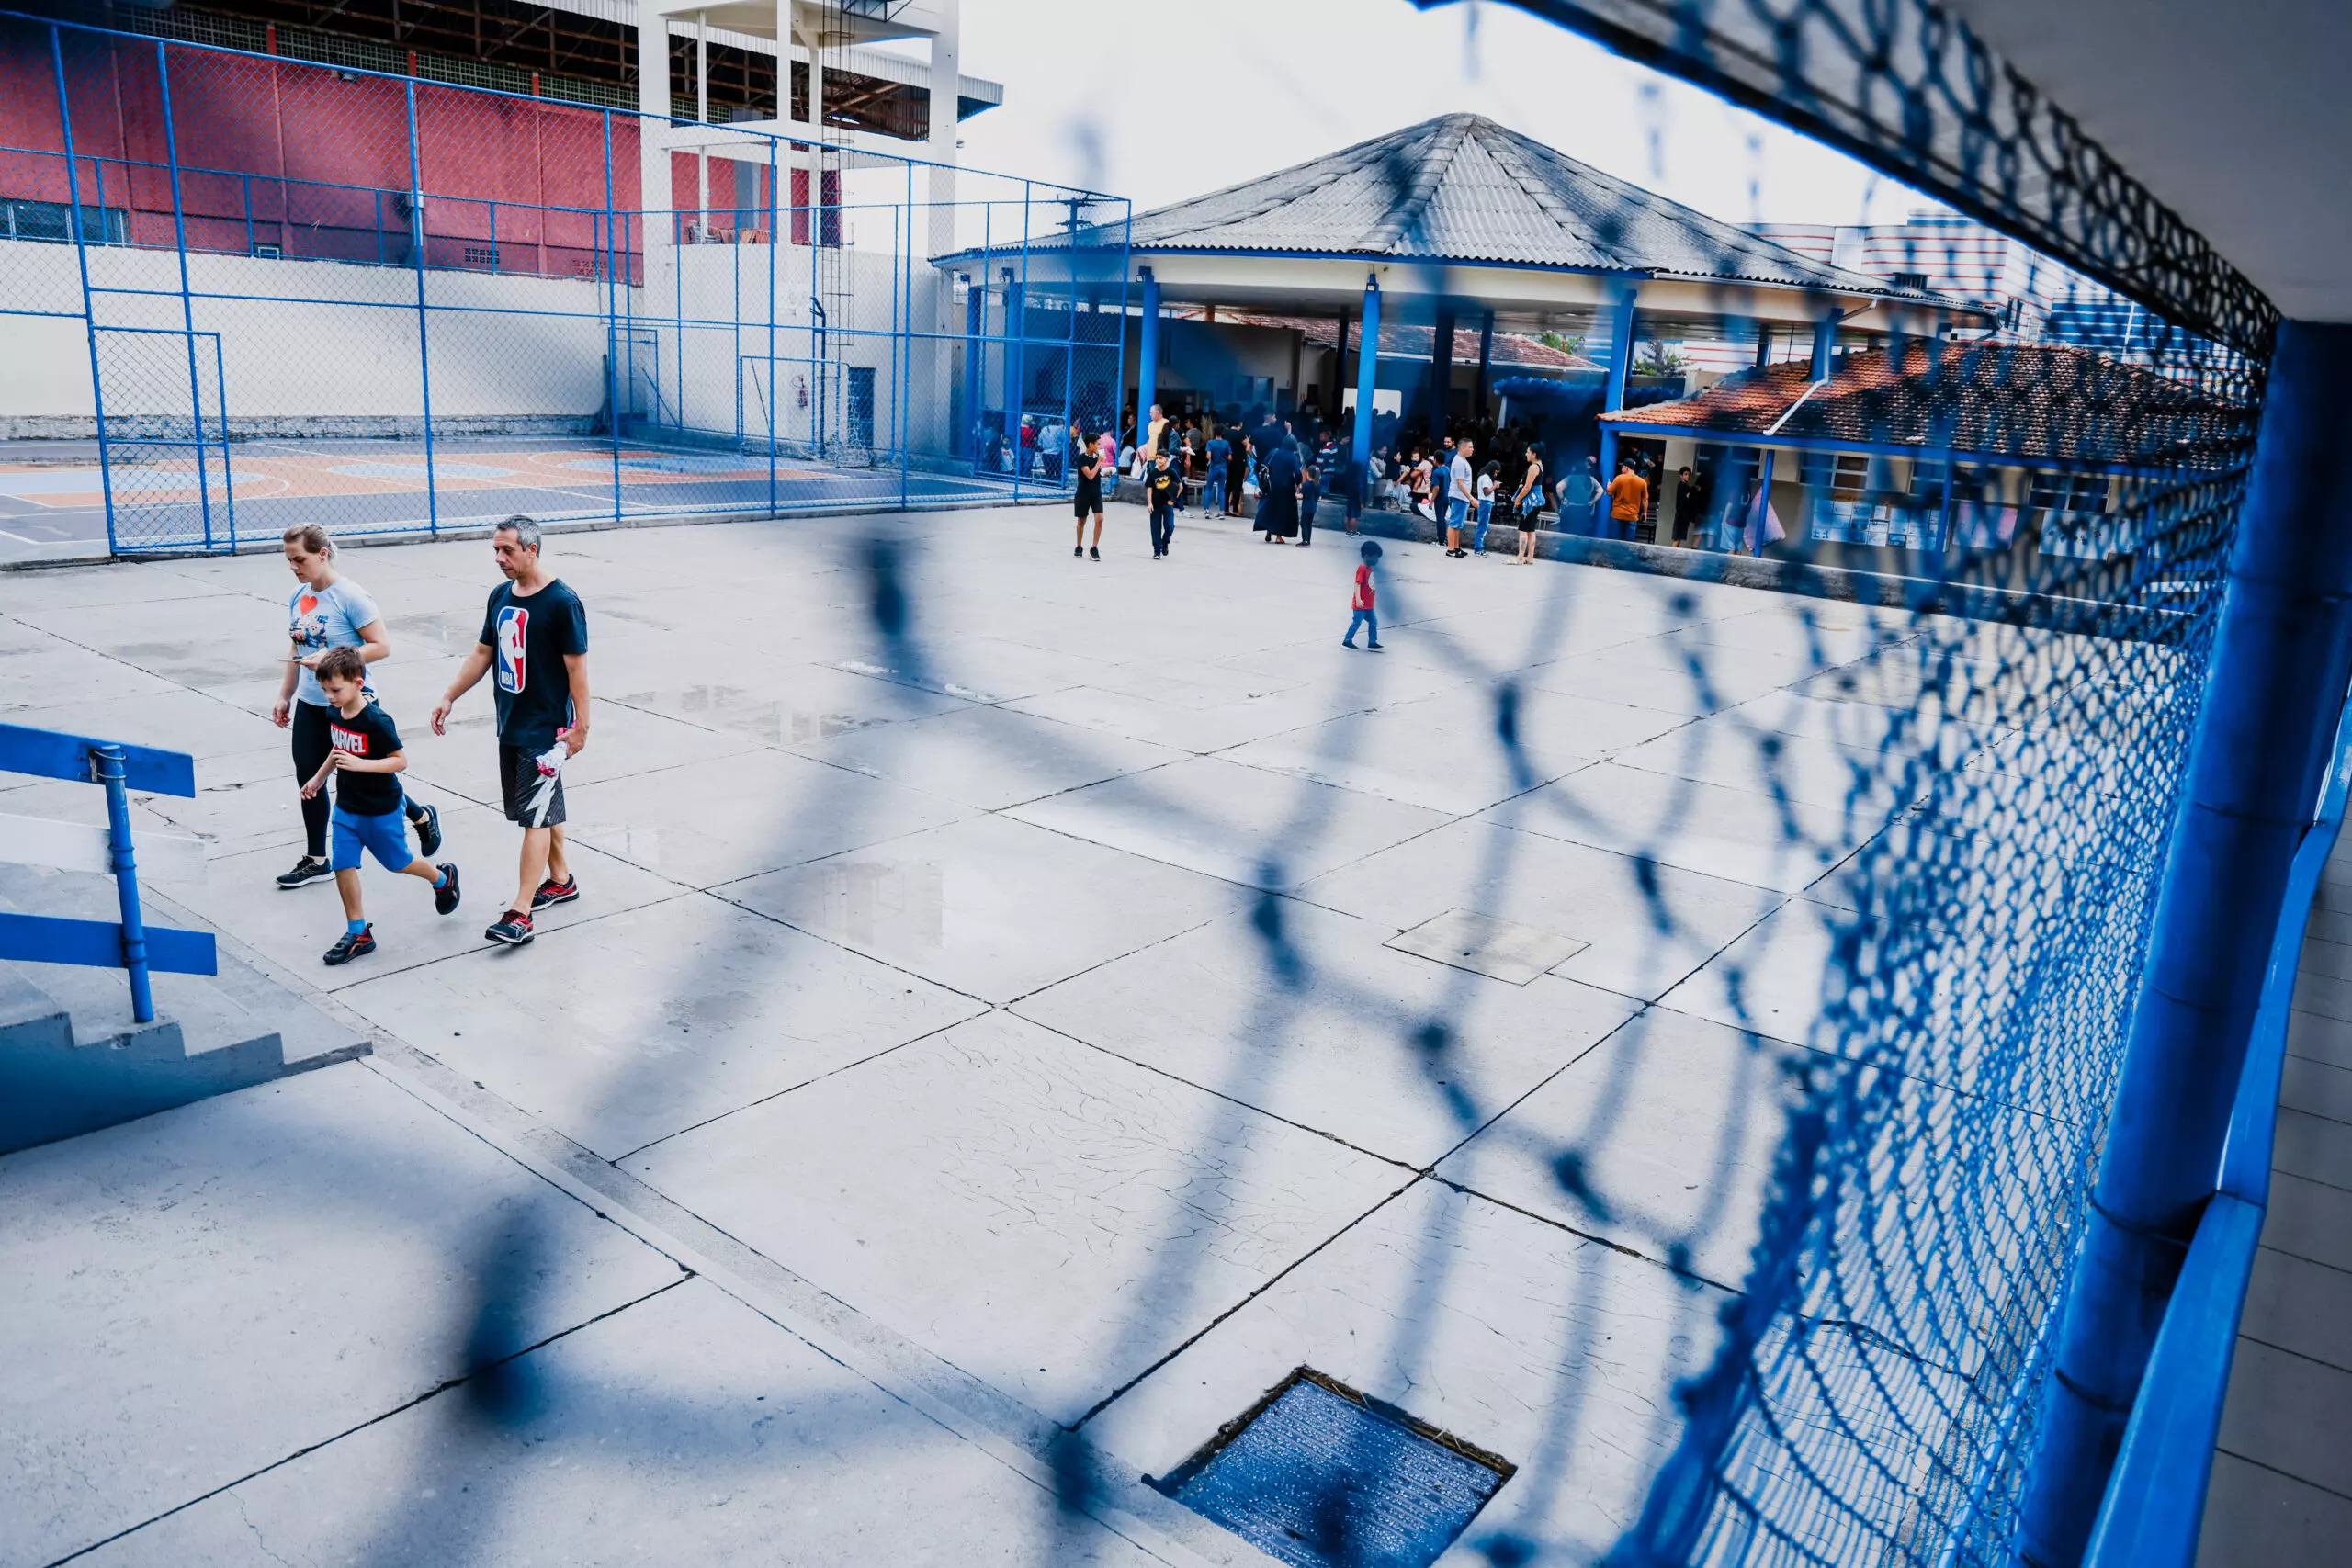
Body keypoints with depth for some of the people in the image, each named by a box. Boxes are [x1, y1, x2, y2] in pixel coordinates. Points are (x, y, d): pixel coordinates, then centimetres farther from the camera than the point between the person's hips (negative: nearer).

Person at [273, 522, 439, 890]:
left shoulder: (350, 596, -16)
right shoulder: (298, 596, 6)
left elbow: (381, 646, -18)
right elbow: (297, 649, 16)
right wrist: (285, 696, 17)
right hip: (309, 704, 7)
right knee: (309, 778, 7)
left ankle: (423, 817, 31)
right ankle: (316, 860, 19)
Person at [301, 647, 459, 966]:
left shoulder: (376, 721, -23)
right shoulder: (334, 713, -1)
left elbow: (400, 760, -22)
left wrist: (360, 764, -34)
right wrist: (318, 778, 26)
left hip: (380, 810, -6)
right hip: (346, 807, 6)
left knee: (397, 862, 11)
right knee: (343, 866, 1)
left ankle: (443, 878, 41)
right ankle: (358, 934, 10)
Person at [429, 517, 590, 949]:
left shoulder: (562, 602, -14)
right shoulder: (500, 596, 9)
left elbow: (577, 666, -14)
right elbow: (483, 654, 17)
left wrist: (581, 724, -15)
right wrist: (449, 698, 14)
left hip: (546, 730, -8)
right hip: (510, 724, 8)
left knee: (536, 817, -7)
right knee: (544, 811, 18)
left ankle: (520, 914, -7)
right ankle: (560, 881, 33)